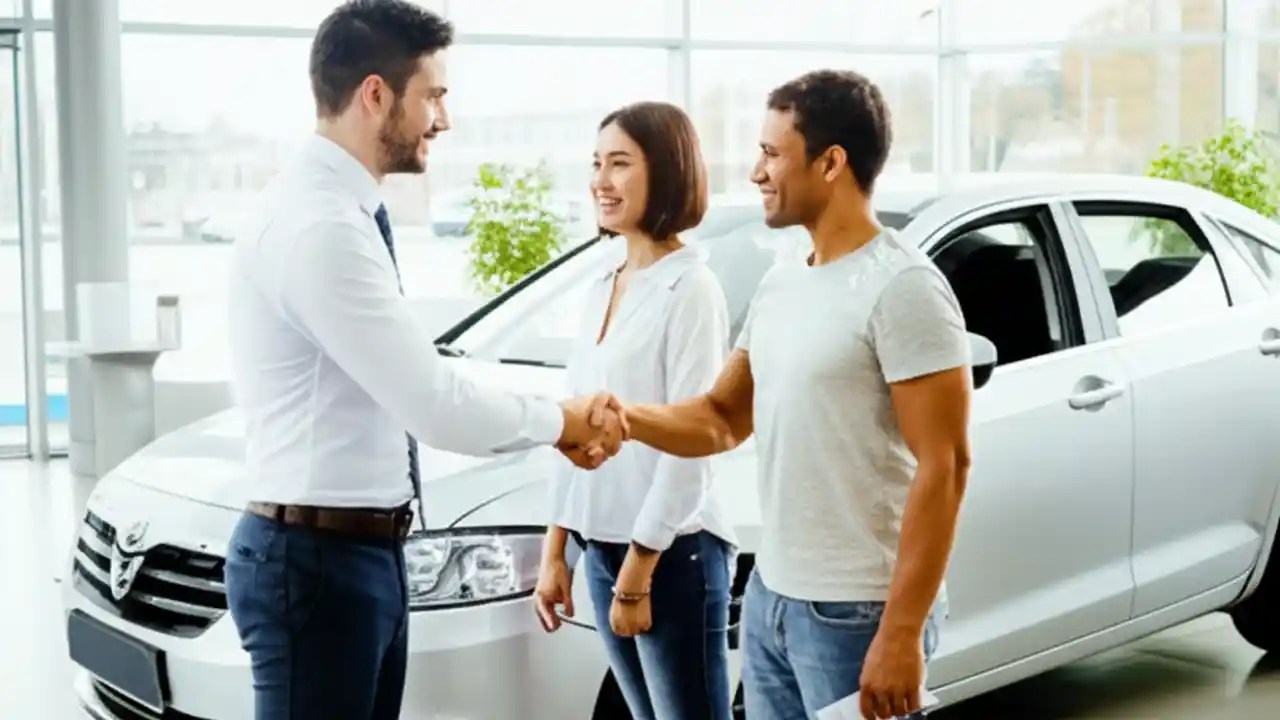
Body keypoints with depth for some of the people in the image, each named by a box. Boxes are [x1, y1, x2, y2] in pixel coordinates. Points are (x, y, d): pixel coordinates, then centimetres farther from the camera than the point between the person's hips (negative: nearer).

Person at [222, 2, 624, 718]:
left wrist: (553, 424, 4)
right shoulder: (318, 226, -21)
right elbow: (437, 406, -23)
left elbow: (419, 385, 12)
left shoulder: (343, 213, 11)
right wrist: (559, 419, -6)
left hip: (367, 551, 10)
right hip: (317, 558, -10)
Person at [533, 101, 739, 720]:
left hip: (671, 553, -7)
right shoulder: (602, 288, 10)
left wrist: (638, 572, -15)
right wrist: (555, 550, 12)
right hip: (603, 548, 7)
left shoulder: (690, 288, -13)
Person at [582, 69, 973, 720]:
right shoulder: (780, 283, 11)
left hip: (856, 615, -8)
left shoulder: (901, 287, -15)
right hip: (769, 599, 8)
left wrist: (901, 632, -21)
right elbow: (724, 419, 16)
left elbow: (943, 467, -18)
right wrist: (628, 417, -4)